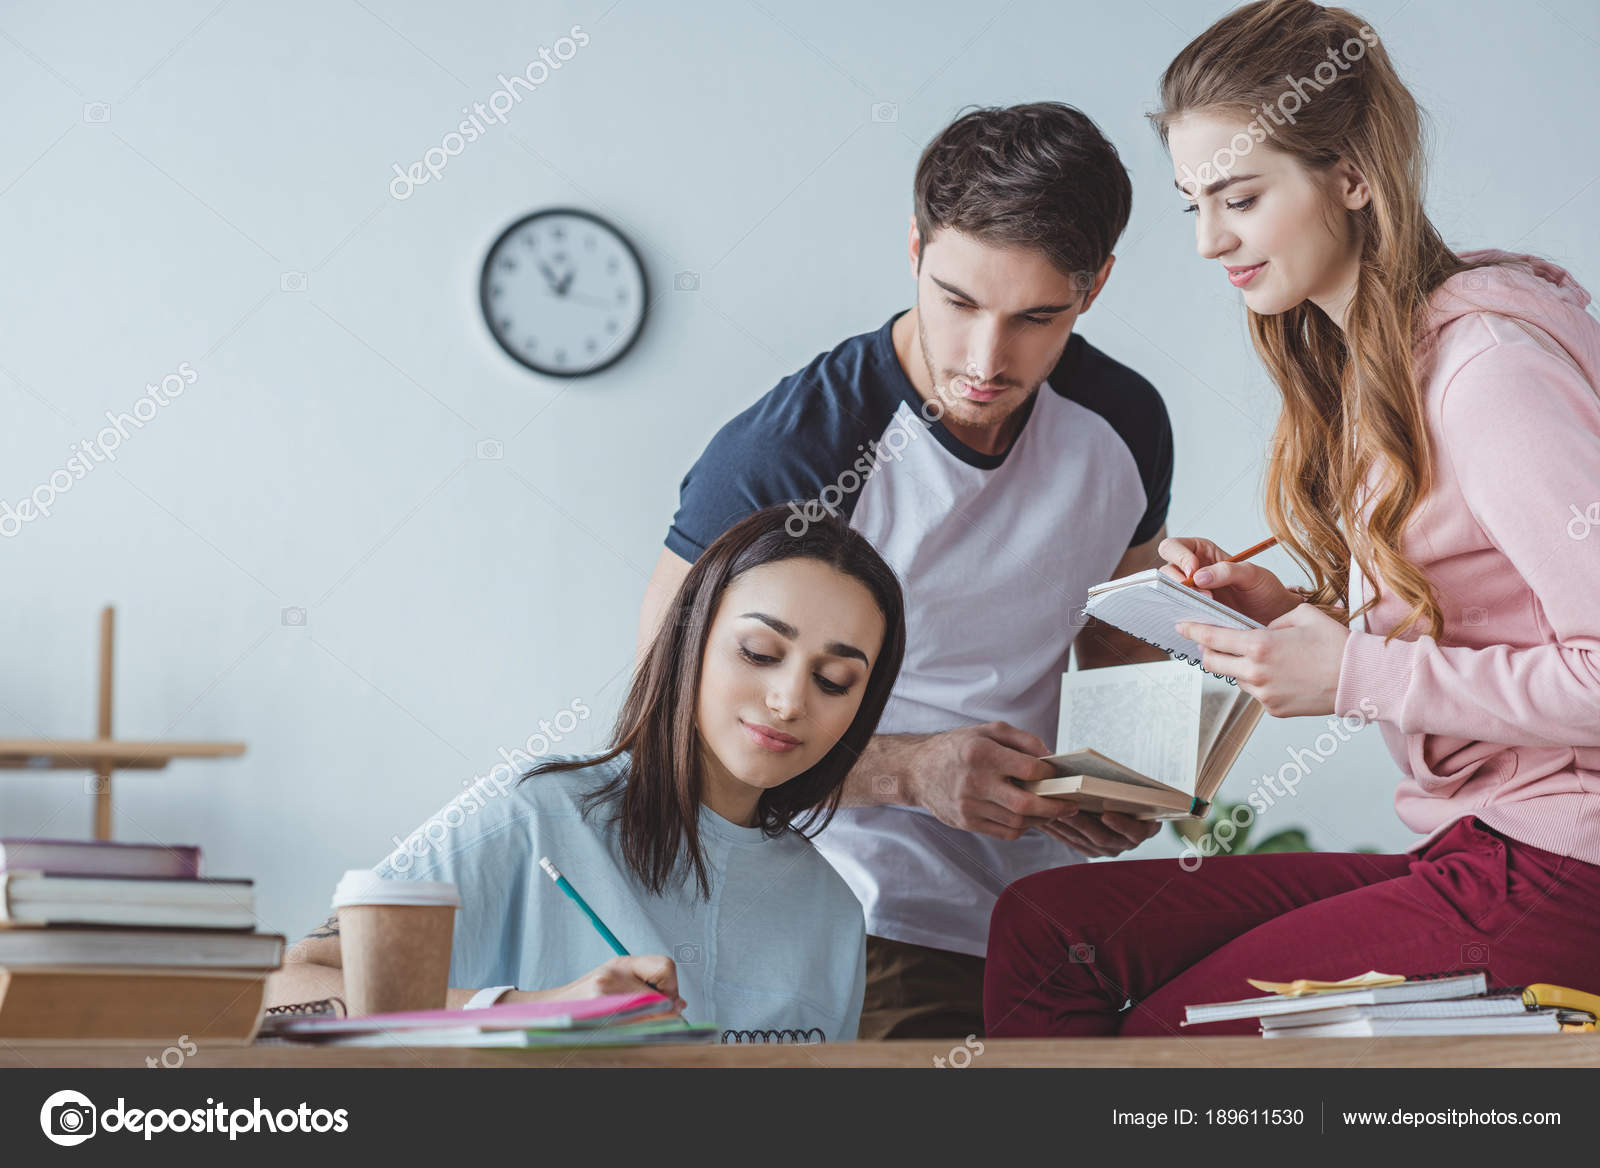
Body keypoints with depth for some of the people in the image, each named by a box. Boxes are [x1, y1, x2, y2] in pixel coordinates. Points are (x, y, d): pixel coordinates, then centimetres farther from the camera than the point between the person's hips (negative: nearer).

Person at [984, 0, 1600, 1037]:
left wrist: (1356, 675, -19)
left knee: (1168, 1031, -11)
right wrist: (1286, 610, 3)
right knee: (1043, 926, -4)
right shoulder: (1366, 361, 14)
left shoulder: (1489, 366, -16)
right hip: (1462, 849, 8)